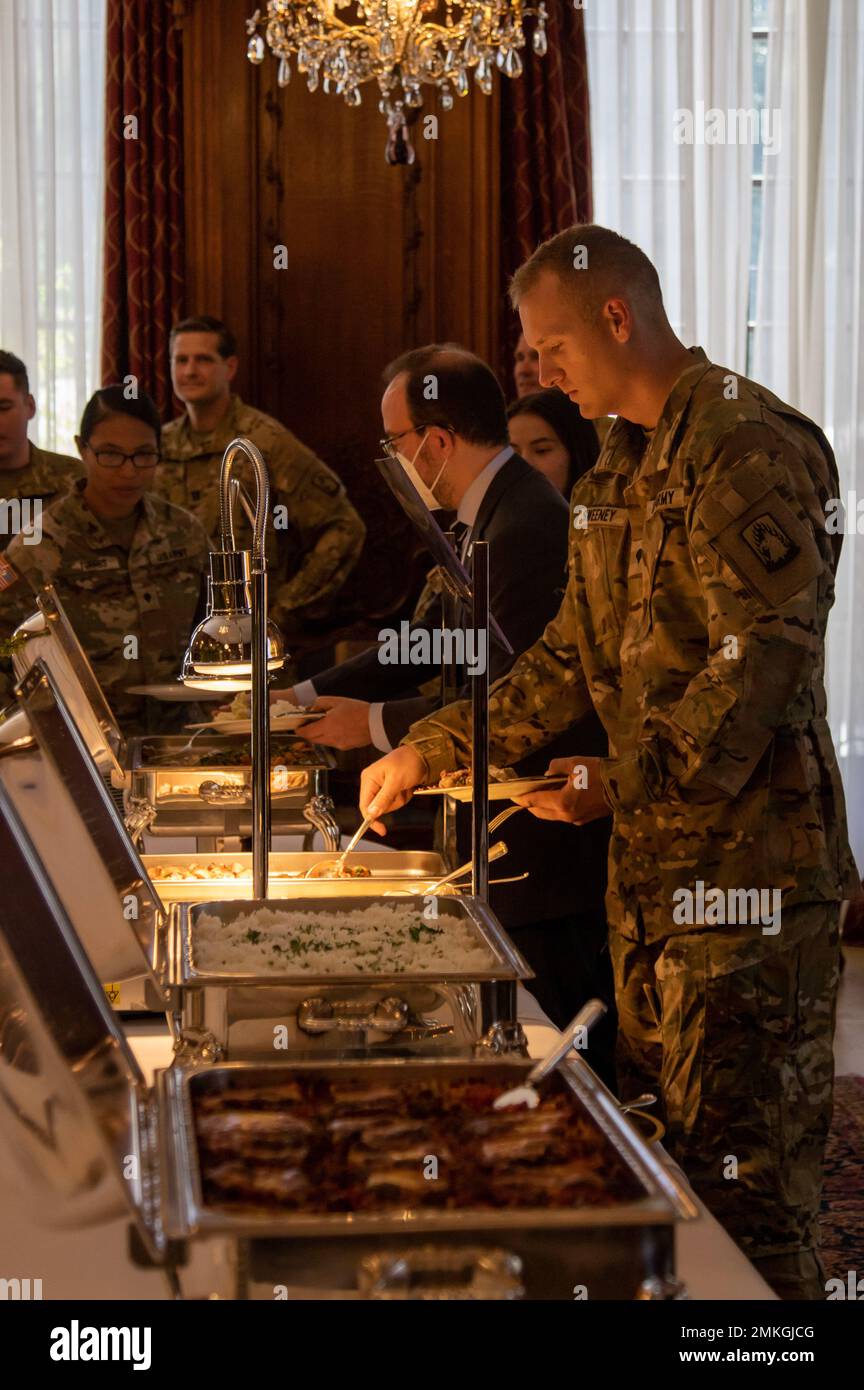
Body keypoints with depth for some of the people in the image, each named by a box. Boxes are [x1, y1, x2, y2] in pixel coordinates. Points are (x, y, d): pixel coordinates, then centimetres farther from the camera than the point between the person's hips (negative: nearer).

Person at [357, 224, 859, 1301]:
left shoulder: (749, 446, -14)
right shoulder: (622, 467, 17)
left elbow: (764, 655, -22)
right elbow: (576, 653, 22)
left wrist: (623, 781, -22)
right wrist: (433, 750, 16)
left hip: (742, 869, -10)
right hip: (650, 867, 10)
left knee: (742, 1184, -5)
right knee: (663, 1157, 15)